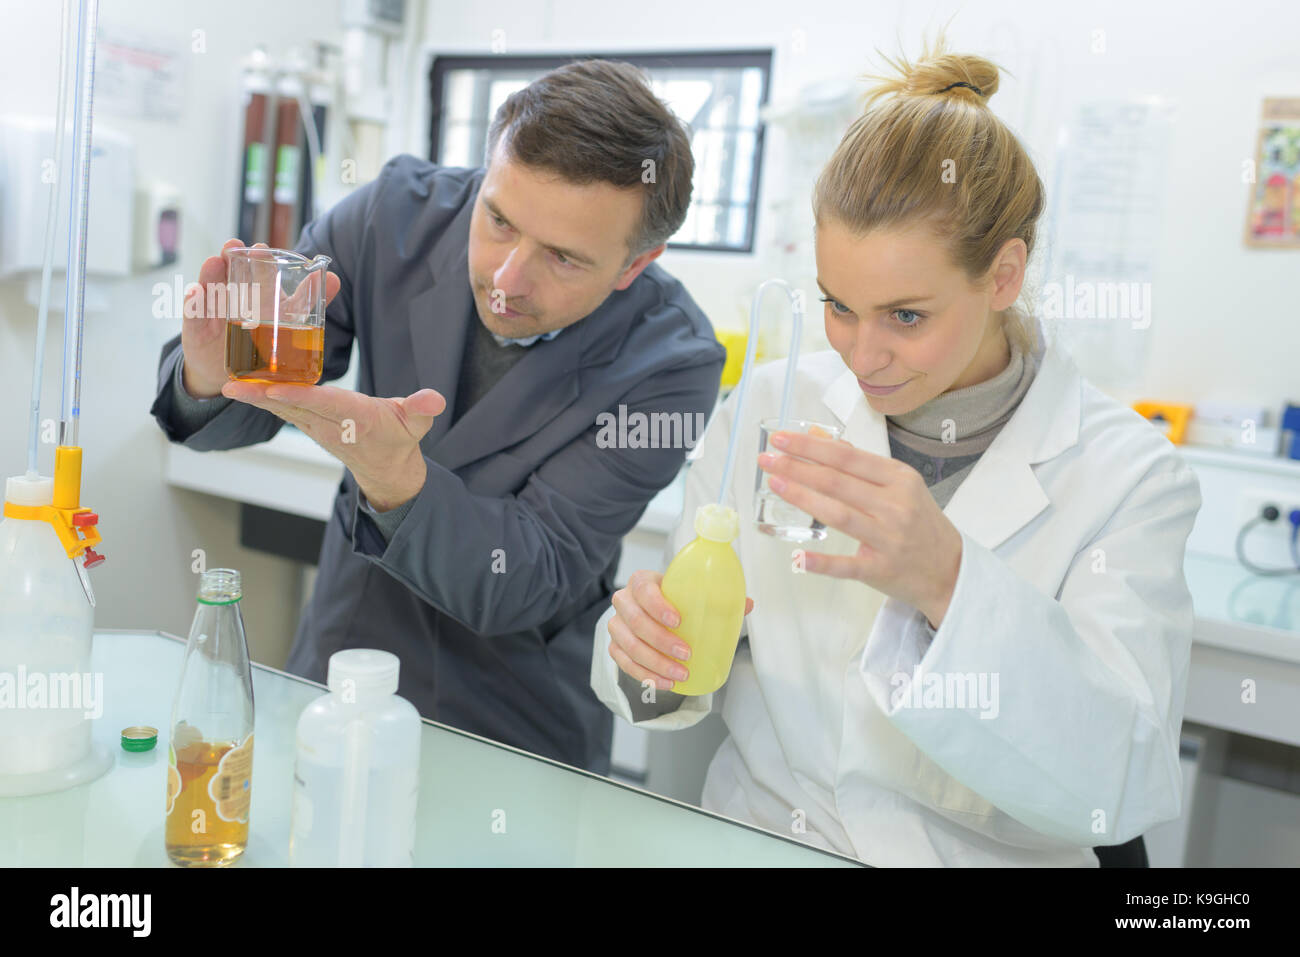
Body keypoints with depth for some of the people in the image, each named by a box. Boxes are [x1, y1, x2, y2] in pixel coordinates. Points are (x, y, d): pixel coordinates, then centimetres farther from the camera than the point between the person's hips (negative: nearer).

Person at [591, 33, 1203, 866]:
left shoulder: (1128, 476, -9)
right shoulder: (770, 407, -2)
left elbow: (1120, 788, -18)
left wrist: (948, 585, -32)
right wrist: (655, 649, -17)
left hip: (979, 857, -2)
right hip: (756, 834, 3)